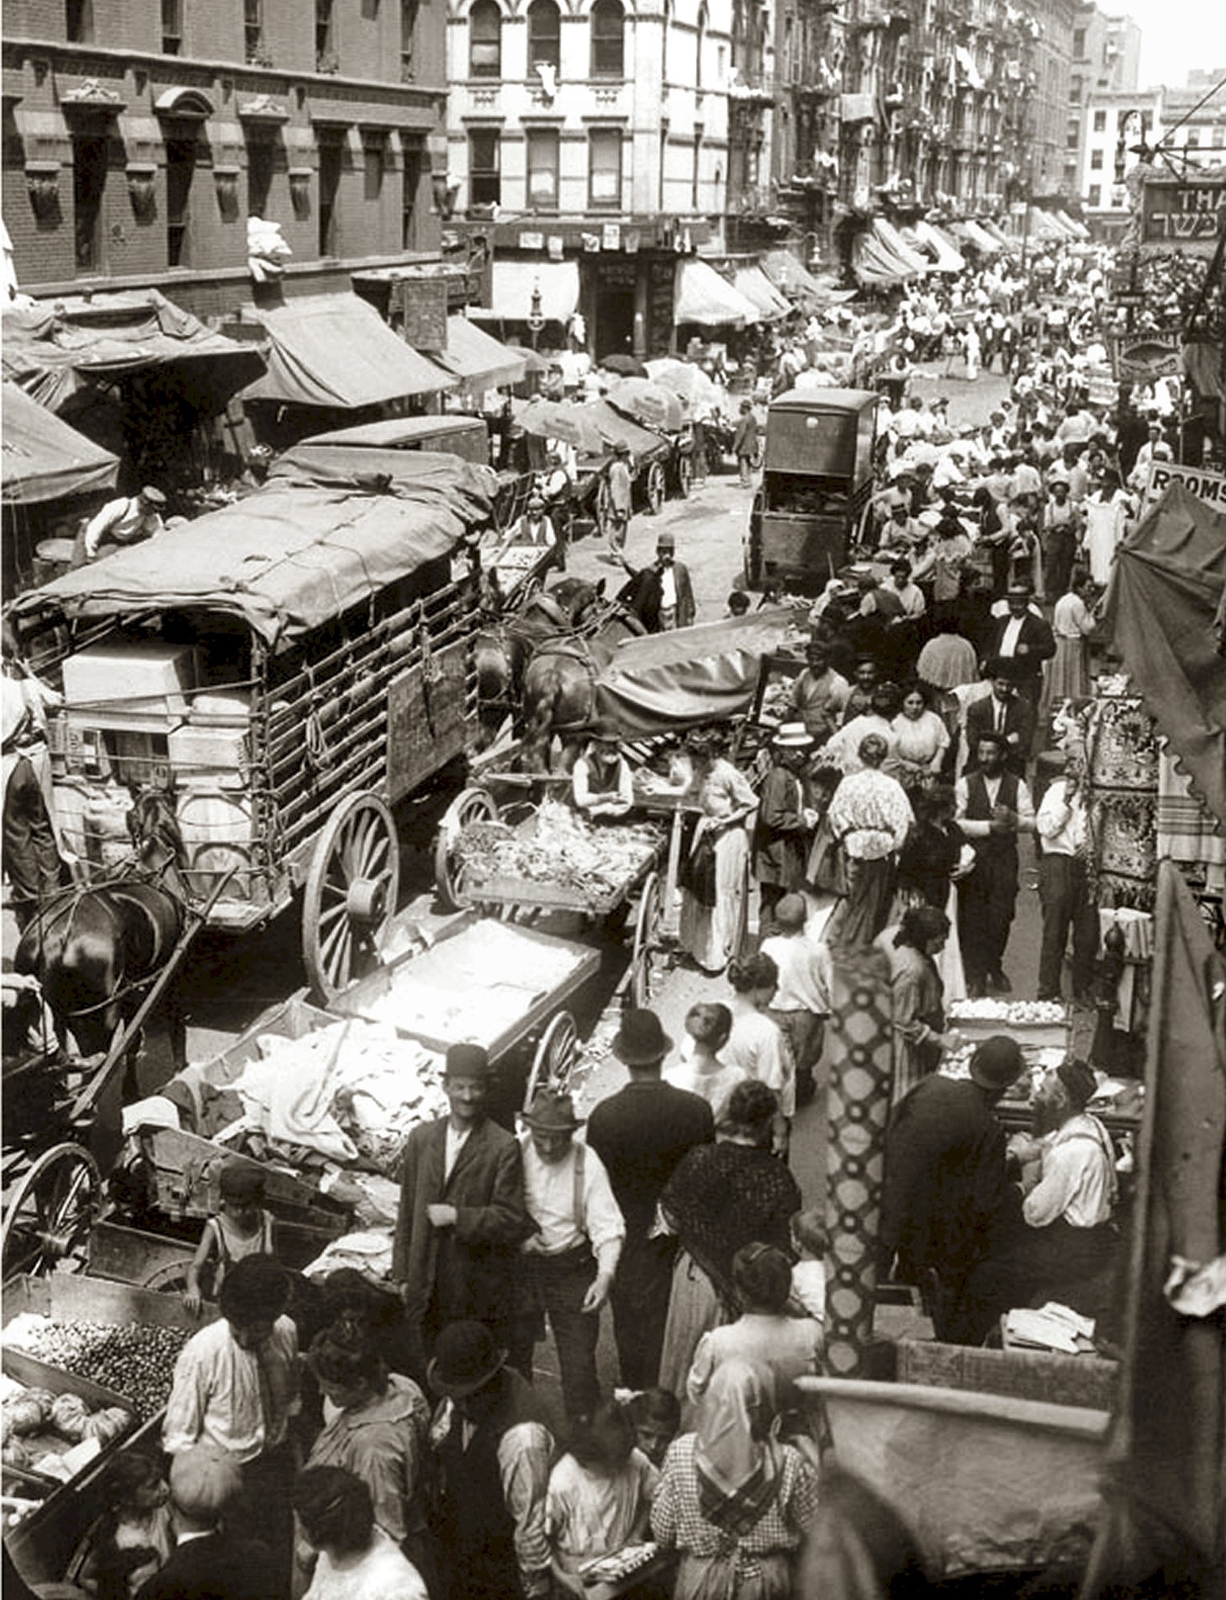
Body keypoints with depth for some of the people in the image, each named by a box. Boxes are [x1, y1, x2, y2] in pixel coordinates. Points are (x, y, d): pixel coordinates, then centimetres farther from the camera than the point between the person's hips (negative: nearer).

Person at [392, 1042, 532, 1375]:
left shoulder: (503, 1147, -9)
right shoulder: (422, 1138, 6)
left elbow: (513, 1222, -10)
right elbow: (407, 1210, 12)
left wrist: (457, 1216, -17)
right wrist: (403, 1274, 10)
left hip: (479, 1289, -4)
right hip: (426, 1283, 4)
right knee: (425, 1371, 12)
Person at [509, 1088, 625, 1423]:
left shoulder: (587, 1163, -15)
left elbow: (608, 1226, -15)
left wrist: (605, 1275, -26)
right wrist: (520, 1235, -15)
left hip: (571, 1268, -2)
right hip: (521, 1265, 2)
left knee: (578, 1356, -1)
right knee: (514, 1348, 16)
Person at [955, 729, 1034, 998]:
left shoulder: (1017, 785, 5)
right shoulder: (966, 784, 1)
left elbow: (1031, 823, 1)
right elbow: (956, 822, -6)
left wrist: (1013, 819, -20)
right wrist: (989, 826, -15)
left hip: (1004, 858, 1)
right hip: (974, 857, -1)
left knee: (1001, 917, 3)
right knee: (972, 918, 0)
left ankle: (995, 968, 26)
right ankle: (975, 976, 10)